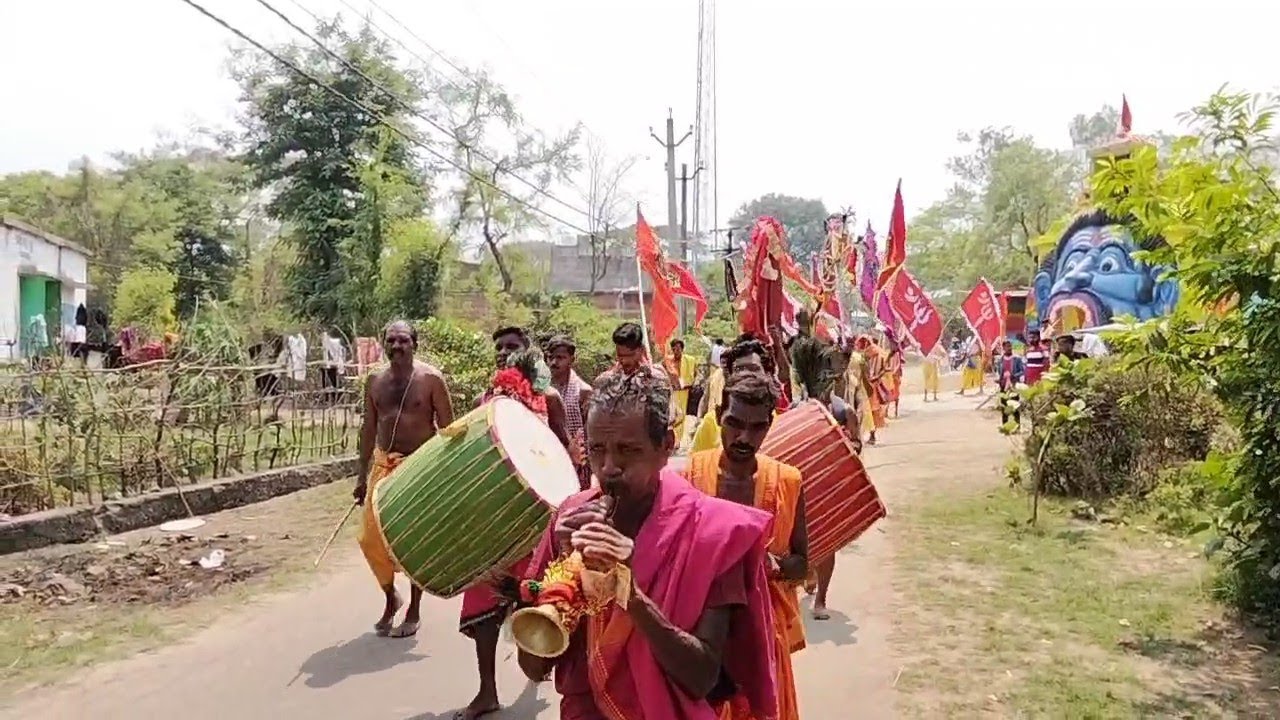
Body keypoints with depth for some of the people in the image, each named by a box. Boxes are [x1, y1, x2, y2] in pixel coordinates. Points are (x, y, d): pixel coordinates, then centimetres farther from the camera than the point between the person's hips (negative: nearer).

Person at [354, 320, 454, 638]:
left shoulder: (430, 379, -8)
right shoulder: (375, 382, 6)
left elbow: (448, 429, -6)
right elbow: (369, 429, 12)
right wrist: (362, 476, 11)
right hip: (383, 465, 4)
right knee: (371, 539, 3)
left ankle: (414, 612, 21)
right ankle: (390, 598, 28)